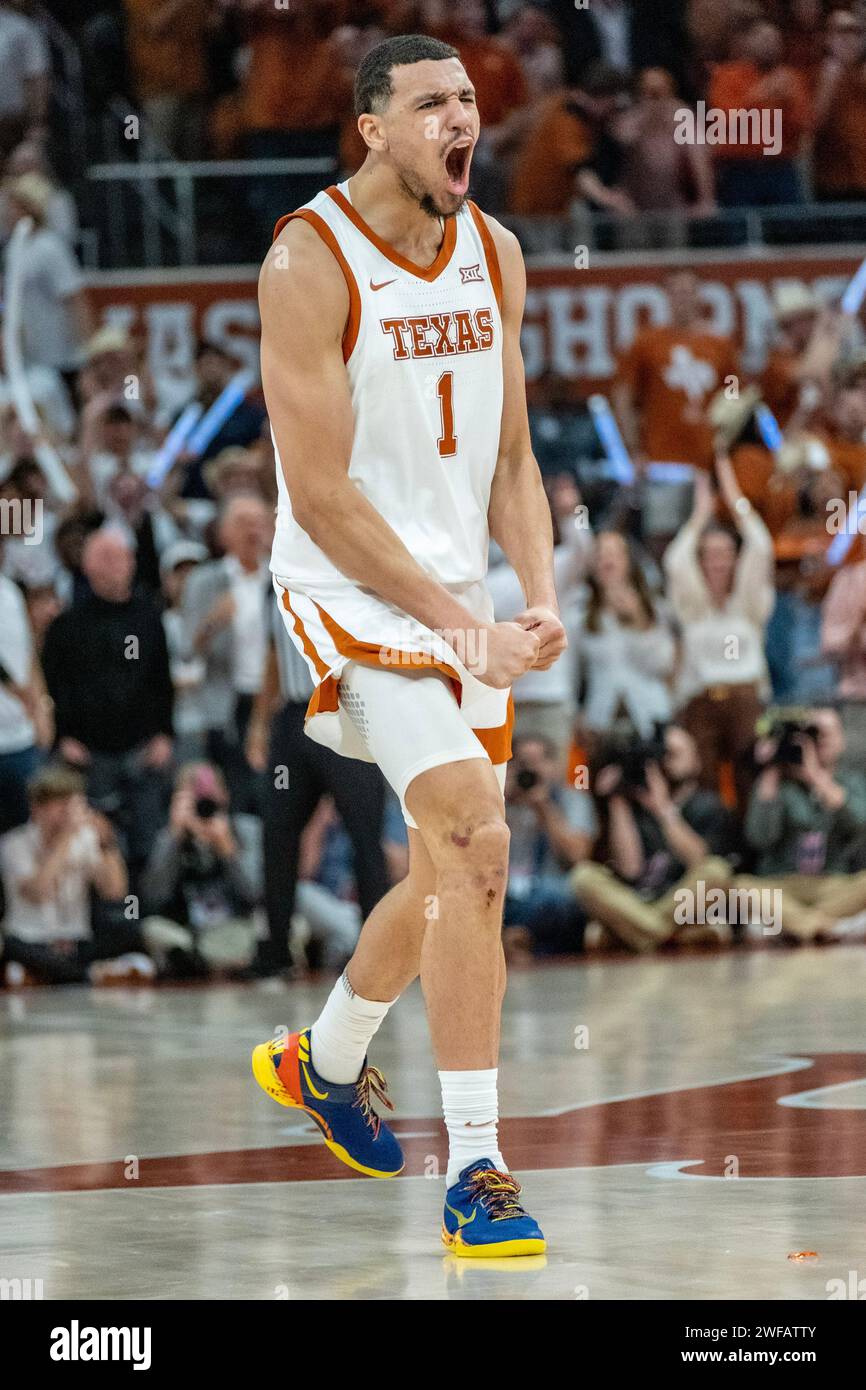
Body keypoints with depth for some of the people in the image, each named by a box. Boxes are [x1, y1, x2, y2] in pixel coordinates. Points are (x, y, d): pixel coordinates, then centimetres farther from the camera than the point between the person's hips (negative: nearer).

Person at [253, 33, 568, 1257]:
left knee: (450, 875, 17)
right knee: (474, 844, -21)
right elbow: (323, 496, -18)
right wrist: (463, 627, -20)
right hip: (350, 591, -7)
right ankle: (475, 1177, -19)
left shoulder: (495, 255, 4)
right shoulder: (310, 262, -16)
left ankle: (324, 1063, 45)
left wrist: (538, 599, -6)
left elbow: (509, 456, 11)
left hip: (462, 596, 7)